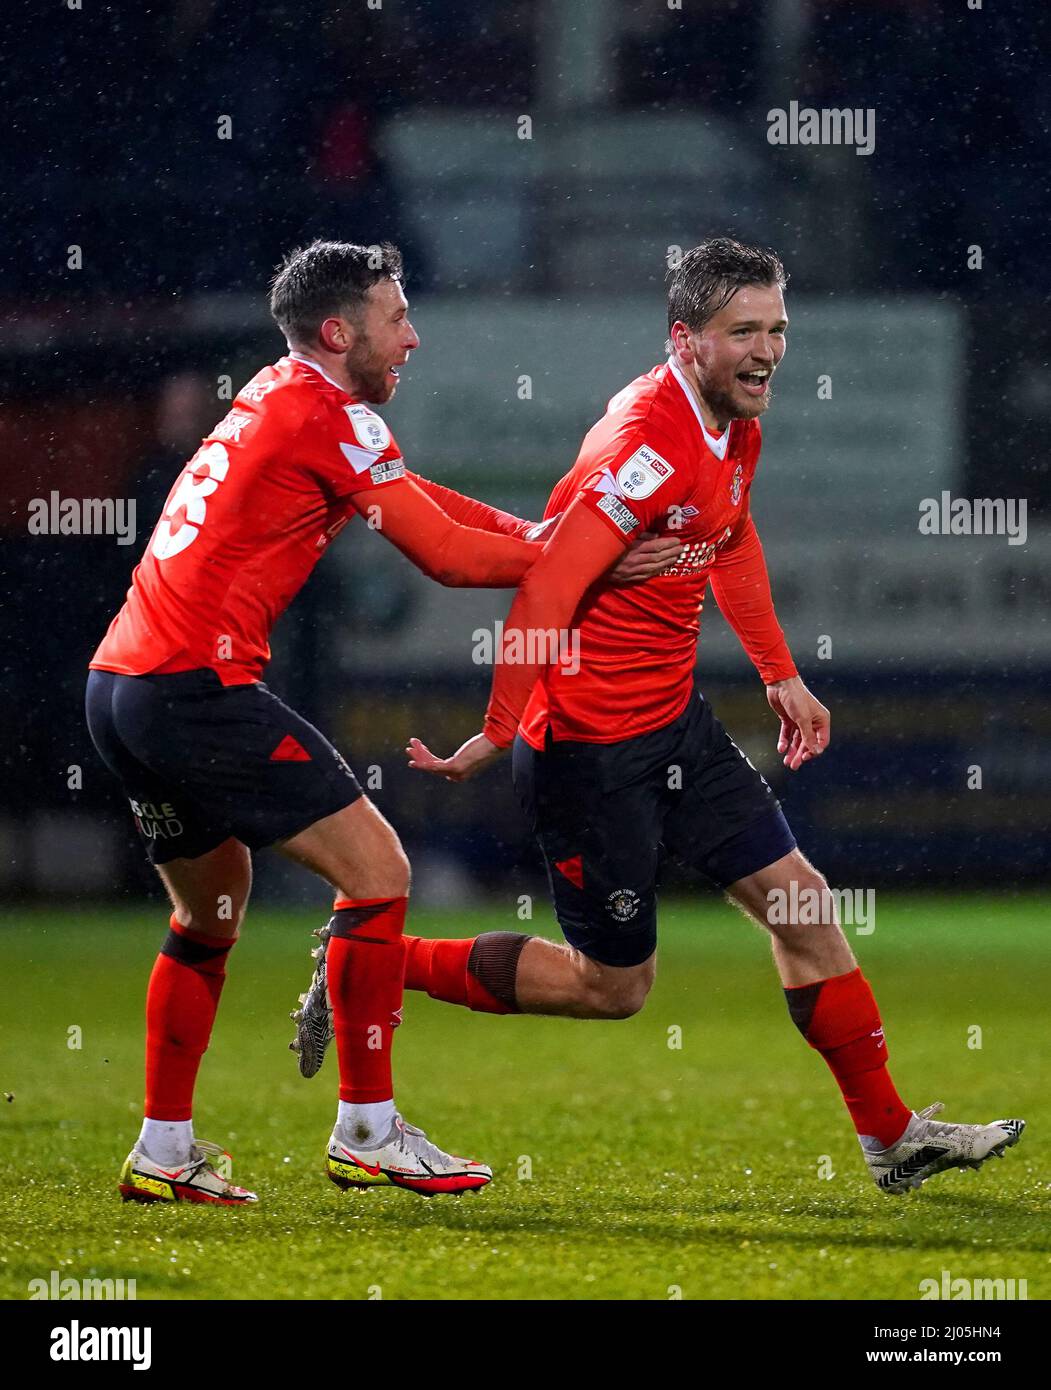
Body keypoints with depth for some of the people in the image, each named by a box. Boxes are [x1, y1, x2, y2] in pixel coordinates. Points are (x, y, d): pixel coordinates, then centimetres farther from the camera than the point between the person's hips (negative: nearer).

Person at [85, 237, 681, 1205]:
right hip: (199, 684, -10)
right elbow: (446, 554, -9)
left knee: (213, 912, 21)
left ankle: (164, 1151, 22)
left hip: (119, 685, 10)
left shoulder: (274, 399, 20)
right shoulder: (330, 415, -8)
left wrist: (533, 532, 16)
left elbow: (413, 497, 27)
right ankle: (367, 1131, -3)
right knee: (377, 869, -5)